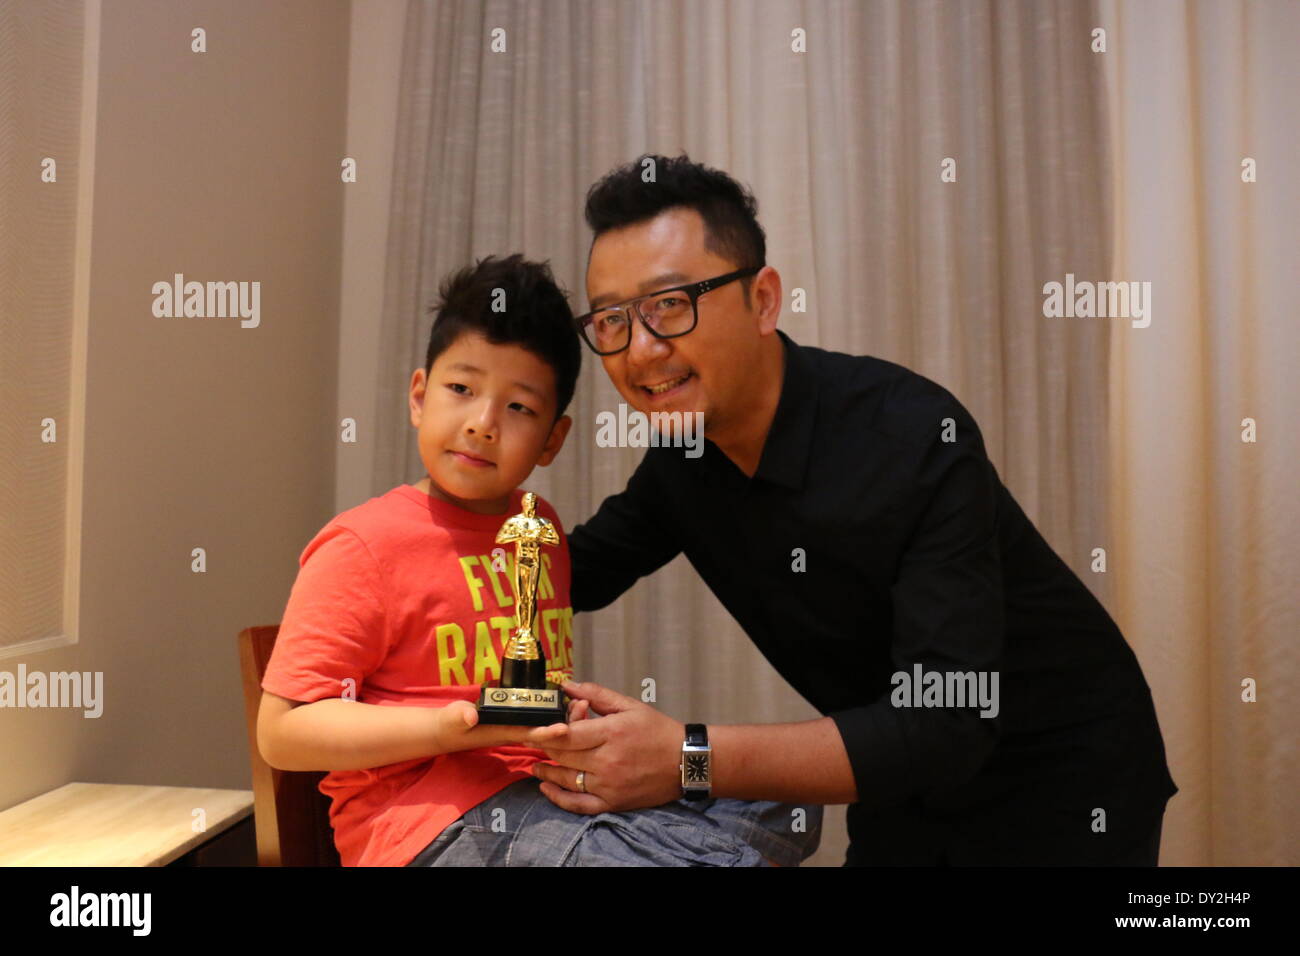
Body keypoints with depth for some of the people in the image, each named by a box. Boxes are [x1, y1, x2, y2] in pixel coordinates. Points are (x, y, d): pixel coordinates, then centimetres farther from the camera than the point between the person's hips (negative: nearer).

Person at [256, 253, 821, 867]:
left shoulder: (540, 526, 12)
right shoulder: (362, 546, -10)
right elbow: (281, 731, -13)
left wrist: (575, 717, 7)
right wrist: (449, 728, -24)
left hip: (545, 792, 8)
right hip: (430, 821, -7)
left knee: (783, 809, 1)